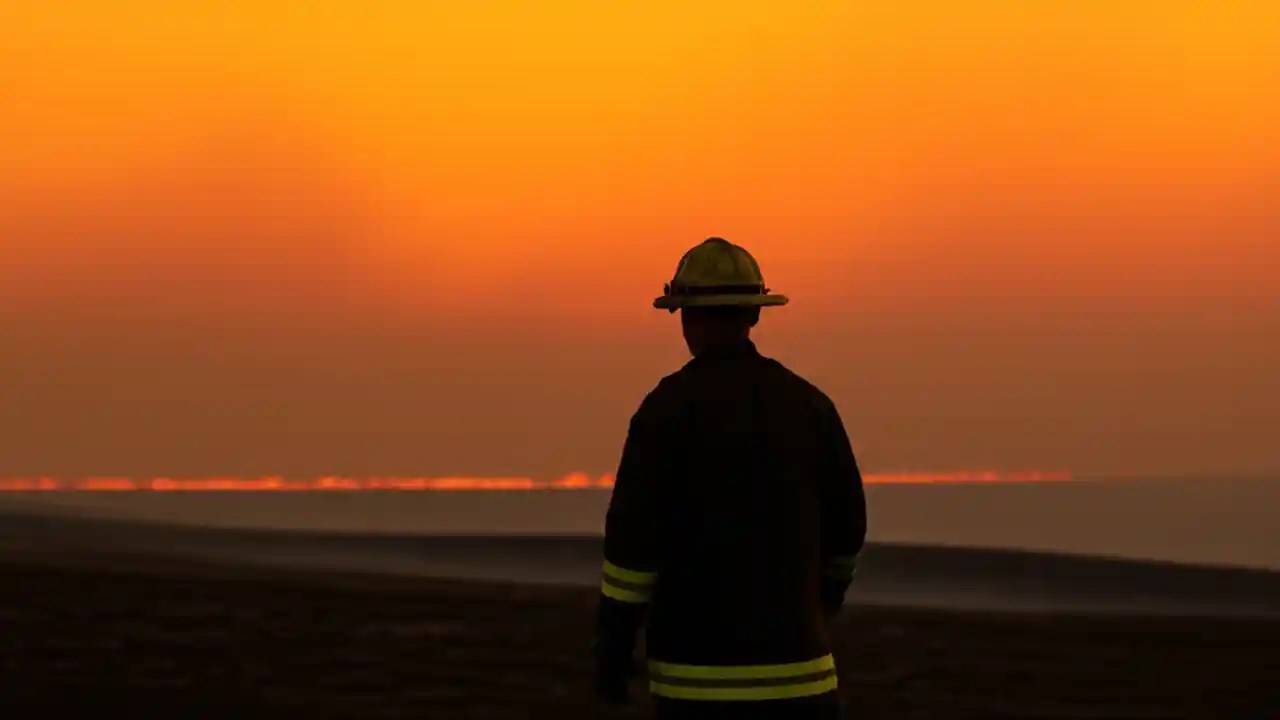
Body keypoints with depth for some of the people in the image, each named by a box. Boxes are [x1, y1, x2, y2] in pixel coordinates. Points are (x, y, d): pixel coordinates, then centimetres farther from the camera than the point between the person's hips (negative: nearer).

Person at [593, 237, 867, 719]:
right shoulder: (809, 404, 5)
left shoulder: (667, 408, -8)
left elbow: (633, 534, -12)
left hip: (699, 670, -3)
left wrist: (610, 651, -5)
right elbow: (846, 529, 13)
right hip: (795, 666, 3)